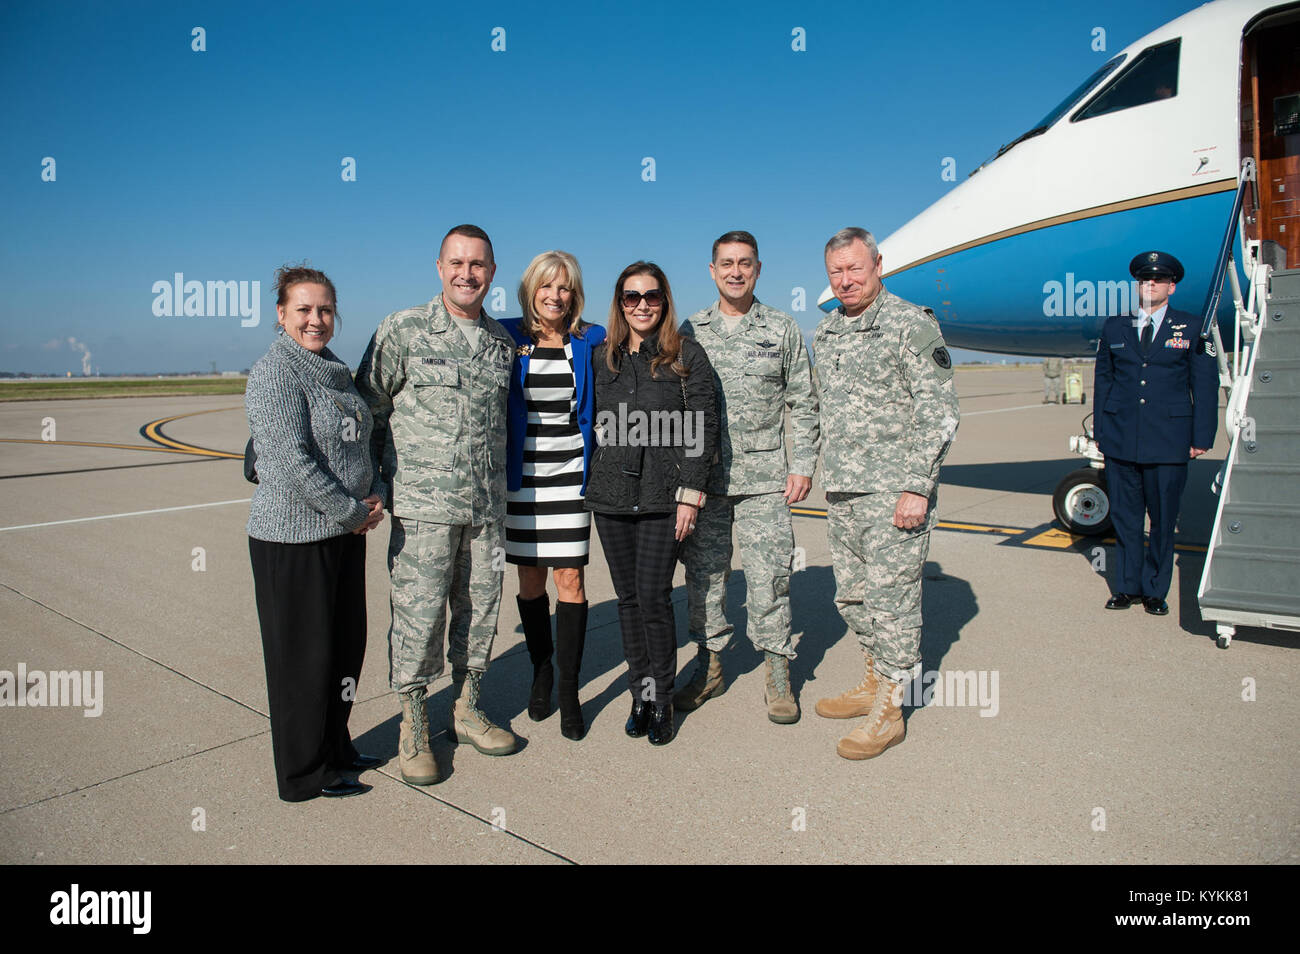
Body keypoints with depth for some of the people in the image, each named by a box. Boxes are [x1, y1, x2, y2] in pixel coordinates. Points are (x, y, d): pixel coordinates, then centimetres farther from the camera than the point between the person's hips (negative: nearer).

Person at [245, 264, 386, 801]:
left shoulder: (334, 370, 12)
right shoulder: (274, 374, -13)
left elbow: (359, 441, 19)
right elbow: (292, 460, -21)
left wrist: (374, 497, 3)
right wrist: (351, 512, -15)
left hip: (345, 533, 8)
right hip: (293, 539, -8)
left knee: (347, 646, 16)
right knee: (303, 656, 3)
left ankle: (335, 747, 34)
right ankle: (304, 776, 19)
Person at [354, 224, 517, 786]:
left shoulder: (502, 341, 11)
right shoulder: (402, 331, -3)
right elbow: (368, 409, 1)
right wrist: (373, 486, -2)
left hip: (487, 506, 5)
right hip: (423, 505, -4)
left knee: (480, 609, 11)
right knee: (419, 613, -1)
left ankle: (467, 710, 29)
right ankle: (413, 727, 16)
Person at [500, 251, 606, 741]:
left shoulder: (591, 342, 2)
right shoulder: (506, 338, 0)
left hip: (571, 474, 0)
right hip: (521, 475, 1)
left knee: (569, 580, -3)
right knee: (530, 580, 9)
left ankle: (569, 689, 7)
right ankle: (541, 671, 28)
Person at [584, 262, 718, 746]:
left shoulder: (687, 356, 1)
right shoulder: (602, 357, 11)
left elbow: (702, 428, -3)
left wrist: (690, 493, -9)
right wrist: (590, 482, 10)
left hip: (663, 496, -3)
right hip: (611, 493, 4)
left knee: (654, 598, -5)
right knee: (628, 597, 9)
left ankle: (662, 699, 13)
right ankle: (640, 691, 23)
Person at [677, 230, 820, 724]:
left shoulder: (782, 330, 5)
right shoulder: (691, 331, 8)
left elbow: (803, 404, 7)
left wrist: (803, 466, 0)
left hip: (764, 478, -2)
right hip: (703, 477, 2)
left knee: (769, 575, -1)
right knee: (703, 574, 8)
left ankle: (778, 674, 14)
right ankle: (709, 667, 23)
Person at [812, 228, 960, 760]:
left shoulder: (911, 324, -7)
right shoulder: (826, 332, 14)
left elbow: (939, 411, -12)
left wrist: (916, 487, -17)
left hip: (893, 492, -7)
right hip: (840, 494, 7)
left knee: (890, 597, -2)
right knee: (852, 596, 15)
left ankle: (888, 711, 10)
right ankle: (875, 682, 32)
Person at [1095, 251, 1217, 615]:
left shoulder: (1192, 329, 5)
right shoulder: (1114, 328, 11)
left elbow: (1205, 386, 3)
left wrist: (1202, 438, -2)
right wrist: (1099, 431, 8)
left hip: (1169, 442, -2)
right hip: (1120, 439, 2)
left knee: (1163, 519, 4)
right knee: (1125, 516, 7)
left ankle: (1155, 591, 17)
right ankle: (1127, 586, 18)